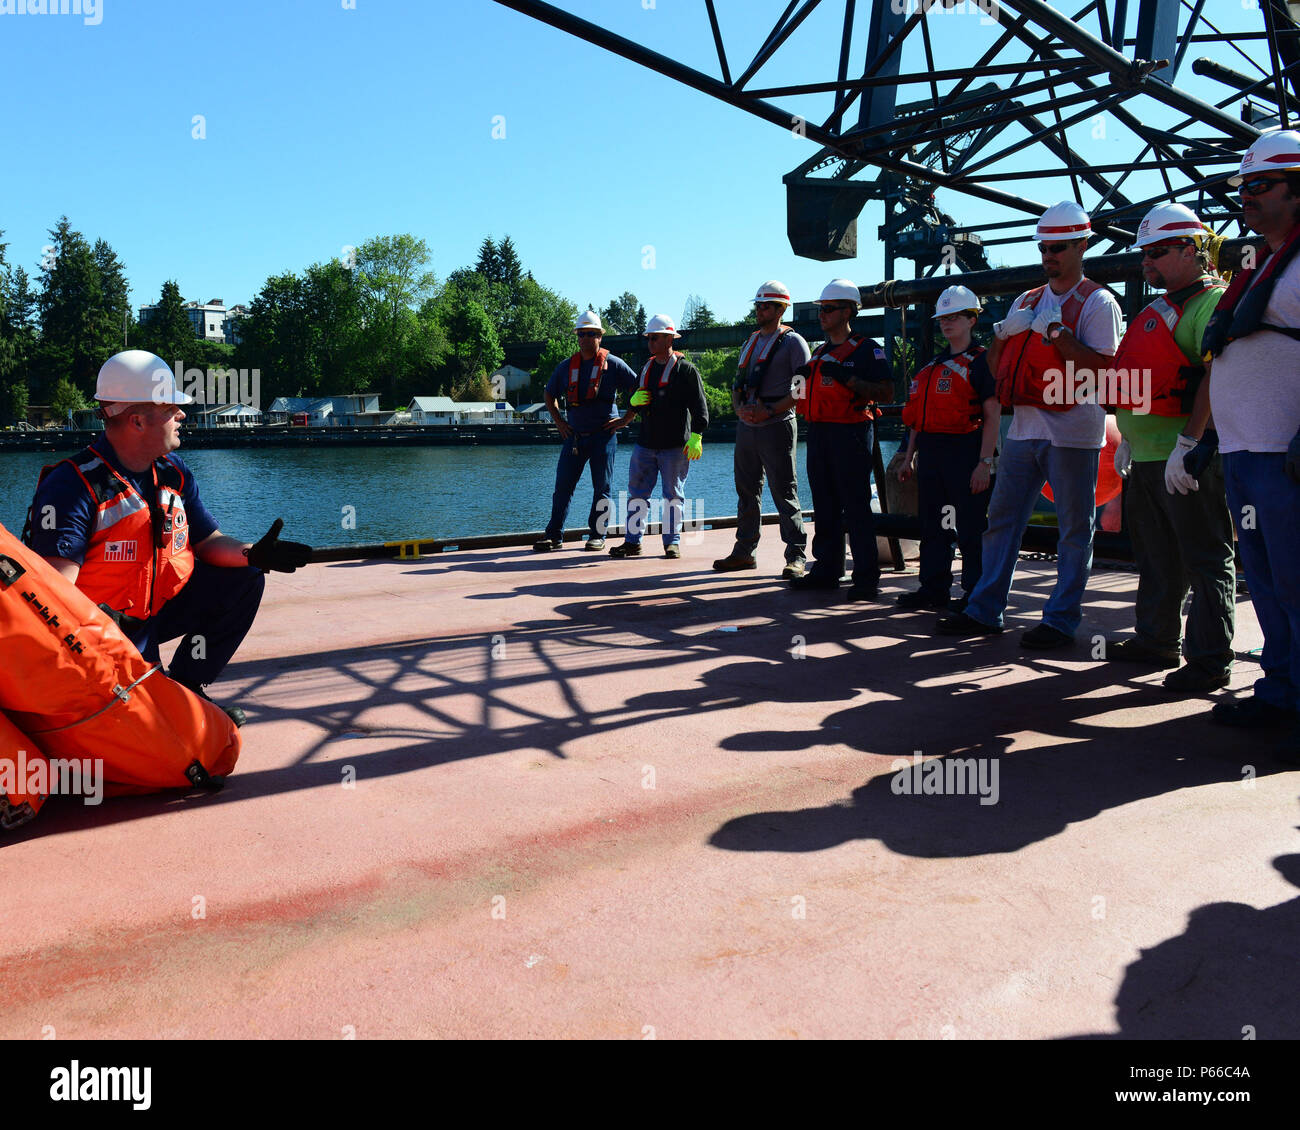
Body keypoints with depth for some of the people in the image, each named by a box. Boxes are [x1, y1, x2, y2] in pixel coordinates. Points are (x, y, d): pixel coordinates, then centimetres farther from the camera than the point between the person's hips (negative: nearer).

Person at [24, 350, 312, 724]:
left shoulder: (174, 474, 3)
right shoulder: (71, 486, -20)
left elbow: (208, 542, 7)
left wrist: (251, 554, -14)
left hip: (160, 607, 8)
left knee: (243, 581, -1)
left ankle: (184, 690, 5)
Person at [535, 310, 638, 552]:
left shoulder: (613, 364, 0)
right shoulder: (566, 367, 10)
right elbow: (549, 394, 24)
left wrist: (626, 419, -2)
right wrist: (558, 421, 13)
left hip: (603, 435, -3)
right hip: (574, 435, 3)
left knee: (601, 488, 2)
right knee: (563, 486, 0)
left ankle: (597, 535, 11)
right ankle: (554, 535, 6)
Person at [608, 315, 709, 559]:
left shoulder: (686, 370, -3)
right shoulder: (647, 369, 16)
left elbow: (699, 406, -9)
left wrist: (696, 437, -20)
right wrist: (635, 401, 0)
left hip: (675, 446, -6)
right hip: (645, 444, 6)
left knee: (673, 494, 2)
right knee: (637, 492, 4)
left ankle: (672, 542, 11)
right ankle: (632, 541, 10)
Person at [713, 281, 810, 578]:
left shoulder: (793, 342, -3)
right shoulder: (751, 342, 18)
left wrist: (770, 412, -18)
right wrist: (740, 408, -2)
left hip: (777, 427, -7)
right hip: (746, 427, 7)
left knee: (784, 492, -6)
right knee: (746, 490, 10)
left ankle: (796, 556, -2)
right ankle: (744, 552, 18)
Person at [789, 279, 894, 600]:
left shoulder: (866, 349, -5)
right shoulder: (820, 351, 19)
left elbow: (887, 392, -13)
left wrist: (847, 378, -20)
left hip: (849, 433, -7)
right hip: (818, 433, 8)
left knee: (856, 508, -6)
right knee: (825, 507, 11)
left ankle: (866, 578, -1)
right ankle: (826, 569, 18)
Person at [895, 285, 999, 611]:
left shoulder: (981, 361, -4)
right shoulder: (934, 364, 18)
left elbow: (993, 415, -11)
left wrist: (985, 462, -18)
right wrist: (909, 458, 18)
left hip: (964, 449, -7)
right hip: (930, 451, 7)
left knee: (970, 526, -2)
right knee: (933, 524, 11)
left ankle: (976, 592, 6)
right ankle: (934, 587, 20)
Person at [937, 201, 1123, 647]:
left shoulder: (1098, 302, 0)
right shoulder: (1027, 301, 19)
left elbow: (1103, 368, -12)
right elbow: (995, 367, 16)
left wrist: (1057, 332, -16)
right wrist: (1004, 333, -2)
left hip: (1072, 432, -6)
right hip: (1024, 427, 6)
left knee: (1074, 529, 0)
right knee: (1002, 519, 6)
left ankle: (1062, 619, 7)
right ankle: (985, 610, 12)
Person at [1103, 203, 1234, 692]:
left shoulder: (1212, 302, -10)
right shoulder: (1161, 308, 20)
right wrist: (1128, 439, 23)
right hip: (1145, 457, 10)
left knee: (1204, 560, -2)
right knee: (1156, 556, 17)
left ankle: (1211, 659, 4)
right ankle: (1157, 642, 29)